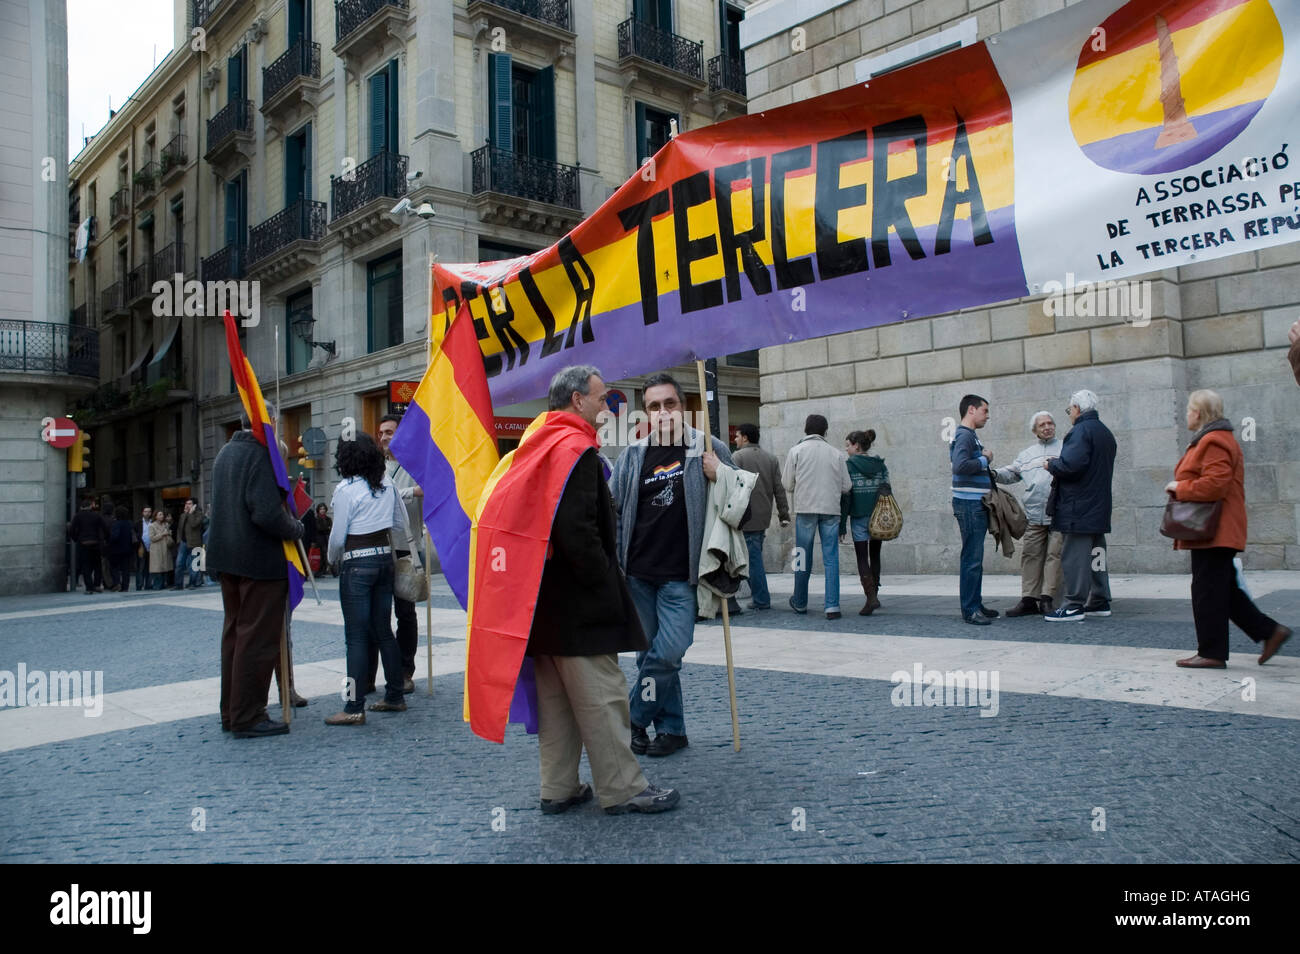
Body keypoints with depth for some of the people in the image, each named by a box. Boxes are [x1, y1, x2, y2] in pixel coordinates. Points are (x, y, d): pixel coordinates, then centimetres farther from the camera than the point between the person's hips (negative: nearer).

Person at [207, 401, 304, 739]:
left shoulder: (225, 453, 13)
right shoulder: (260, 455, -18)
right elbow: (267, 513, -26)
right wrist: (296, 529, -9)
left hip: (227, 556, 10)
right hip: (260, 559, -10)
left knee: (235, 633, 17)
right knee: (258, 638, -2)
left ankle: (231, 711, 27)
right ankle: (248, 718, 3)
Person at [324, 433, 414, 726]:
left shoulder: (346, 489, -11)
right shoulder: (387, 484, 6)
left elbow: (338, 536, -8)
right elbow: (401, 526, 12)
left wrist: (334, 559, 12)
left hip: (357, 564, -6)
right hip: (385, 559, 6)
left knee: (357, 636, -3)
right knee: (383, 631, 14)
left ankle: (354, 708, -1)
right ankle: (394, 697, 19)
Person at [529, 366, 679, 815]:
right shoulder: (577, 450, -15)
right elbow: (578, 530, -25)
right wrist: (603, 580, -14)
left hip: (546, 601, 10)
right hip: (578, 605, -10)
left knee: (555, 696, 14)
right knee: (601, 697, -1)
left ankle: (557, 788, 21)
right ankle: (622, 789, 7)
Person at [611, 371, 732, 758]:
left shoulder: (709, 450, 0)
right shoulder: (633, 456, 5)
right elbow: (611, 510, 11)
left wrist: (720, 477, -13)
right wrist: (613, 564, 3)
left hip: (681, 576, -3)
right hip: (638, 574, 3)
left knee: (668, 653, -12)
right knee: (650, 654, 9)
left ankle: (632, 718, 9)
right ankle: (672, 729, 23)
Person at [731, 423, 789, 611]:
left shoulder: (737, 457, -6)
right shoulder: (771, 458, 11)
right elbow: (779, 488, 8)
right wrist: (784, 514, 10)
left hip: (746, 516, -6)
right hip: (764, 517, 6)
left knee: (753, 557, -3)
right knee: (756, 555, 15)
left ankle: (761, 600, -1)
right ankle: (758, 592, 19)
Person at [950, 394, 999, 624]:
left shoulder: (970, 435, 20)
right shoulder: (964, 435, -12)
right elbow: (959, 466, -27)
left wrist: (986, 467, 9)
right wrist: (984, 460, -14)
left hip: (976, 504, 11)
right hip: (969, 504, -11)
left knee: (975, 557, 14)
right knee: (972, 558, -8)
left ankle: (975, 604, 20)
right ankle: (970, 610, -5)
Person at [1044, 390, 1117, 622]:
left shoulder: (1081, 431, -15)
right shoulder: (1105, 432, 17)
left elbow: (1071, 464, -27)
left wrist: (1052, 465, -7)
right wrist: (1057, 464, 19)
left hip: (1077, 508, -10)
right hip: (1099, 507, 10)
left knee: (1074, 556, -7)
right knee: (1096, 553, 15)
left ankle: (1073, 606, -6)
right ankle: (1099, 602, 21)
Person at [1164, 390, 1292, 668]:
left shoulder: (1214, 442, -15)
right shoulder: (1214, 439, 20)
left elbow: (1215, 484, -26)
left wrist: (1179, 488, -15)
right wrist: (1181, 488, 13)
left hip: (1214, 532, -11)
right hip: (1216, 532, 11)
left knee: (1208, 591, -5)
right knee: (1224, 590, 15)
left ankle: (1211, 653, 1)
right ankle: (1270, 631, 19)